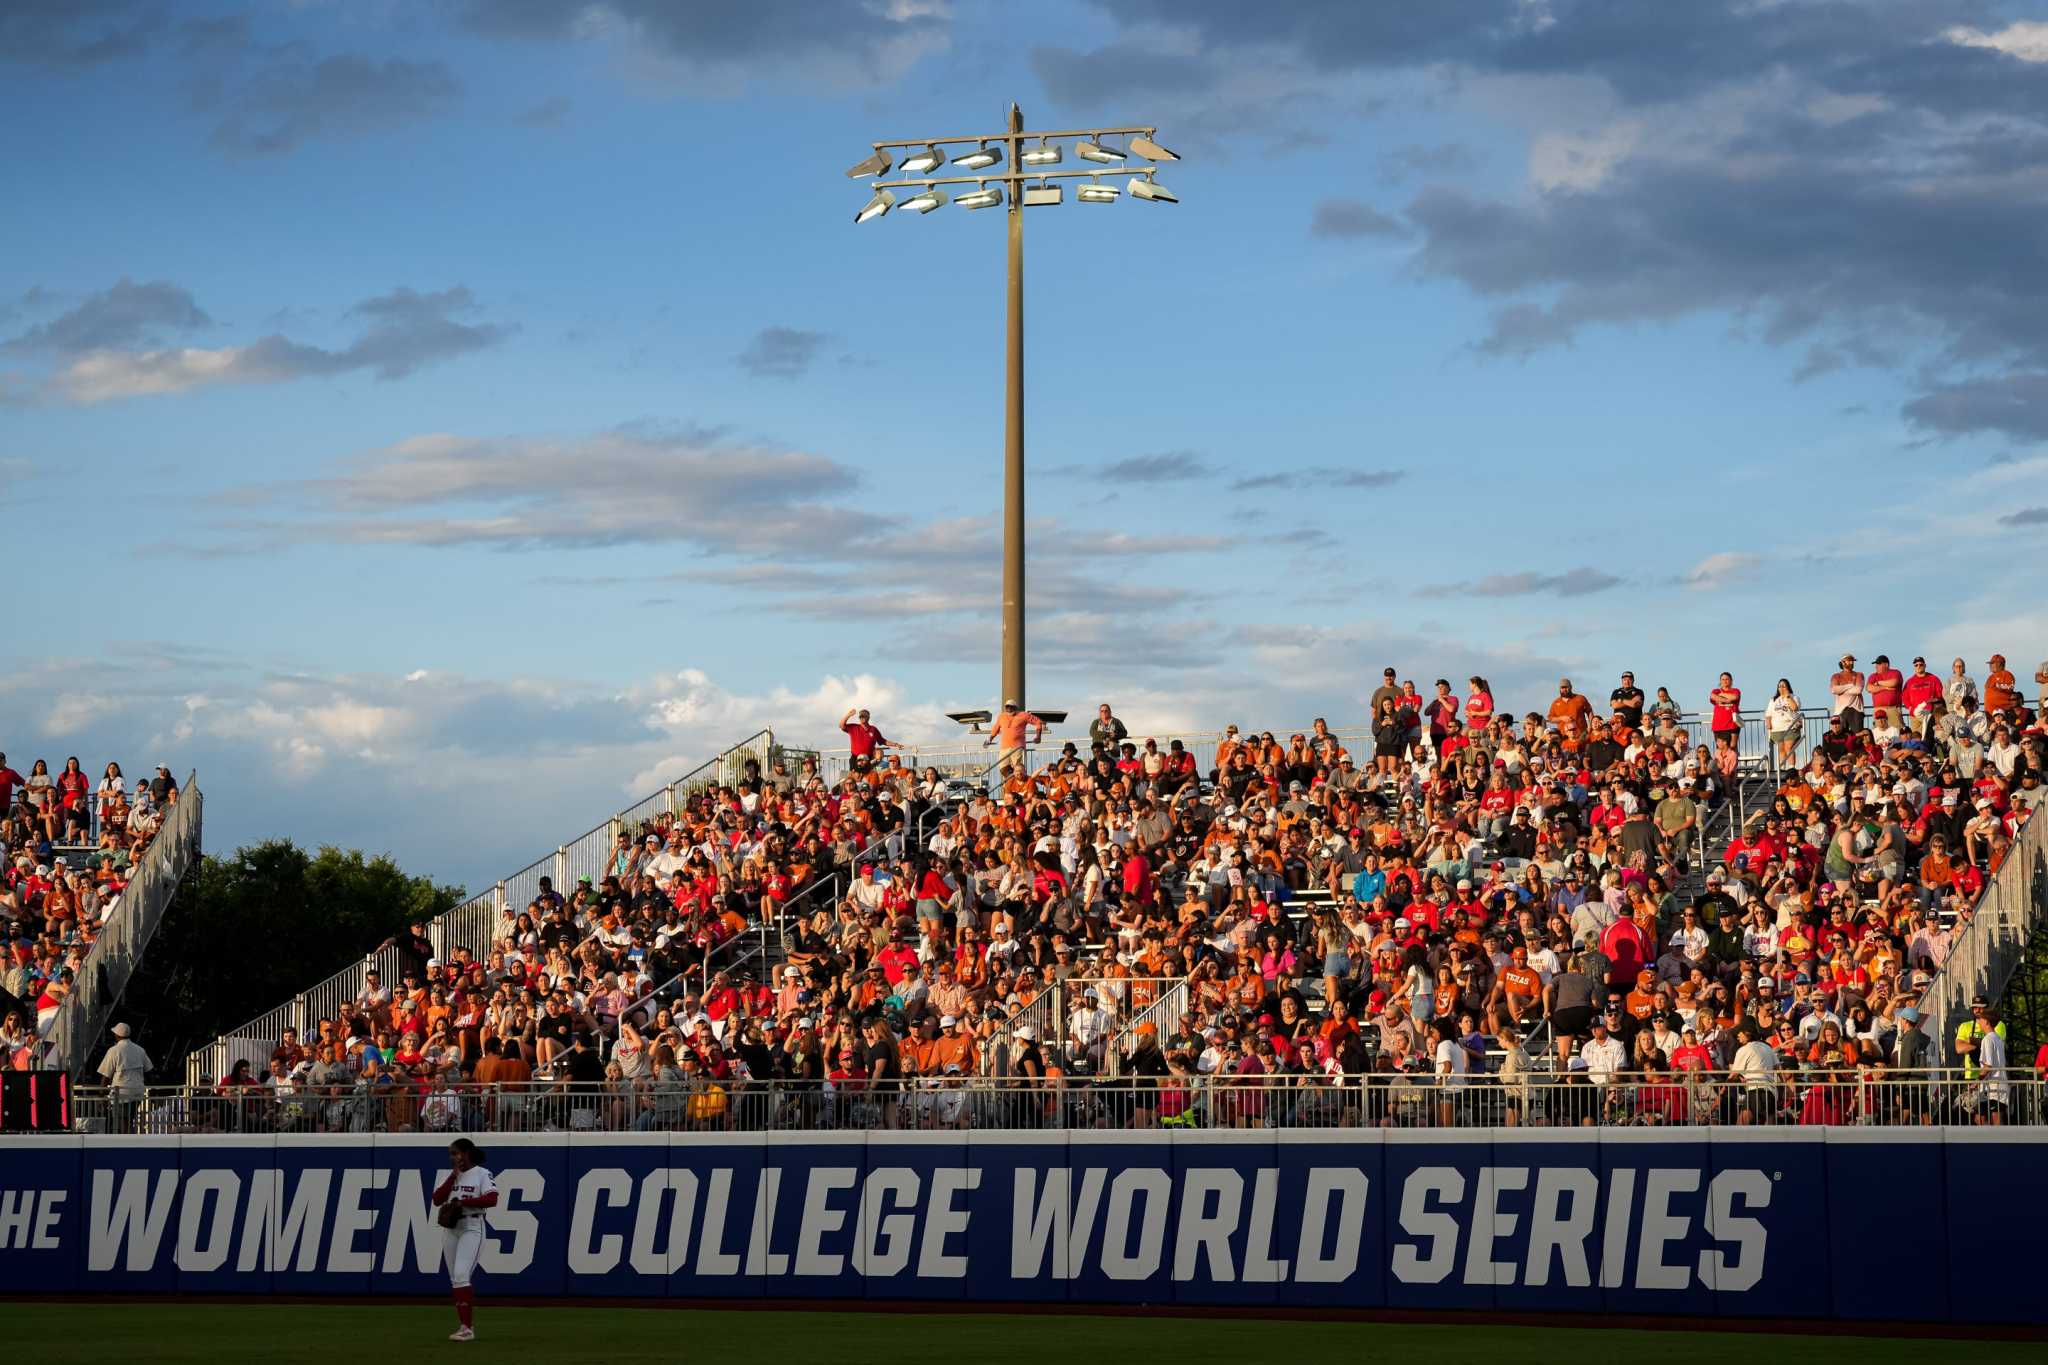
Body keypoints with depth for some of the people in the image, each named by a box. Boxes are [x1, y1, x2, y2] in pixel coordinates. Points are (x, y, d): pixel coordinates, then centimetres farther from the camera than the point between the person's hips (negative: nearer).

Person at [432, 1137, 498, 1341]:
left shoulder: (482, 1174, -3)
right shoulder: (451, 1175, 15)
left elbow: (492, 1199, -16)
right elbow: (437, 1200, 4)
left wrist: (463, 1202, -18)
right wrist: (453, 1176, -2)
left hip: (472, 1227, -7)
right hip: (449, 1229, 7)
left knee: (461, 1275, -19)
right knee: (455, 1279, 7)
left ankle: (467, 1328, -19)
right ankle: (465, 1326, 13)